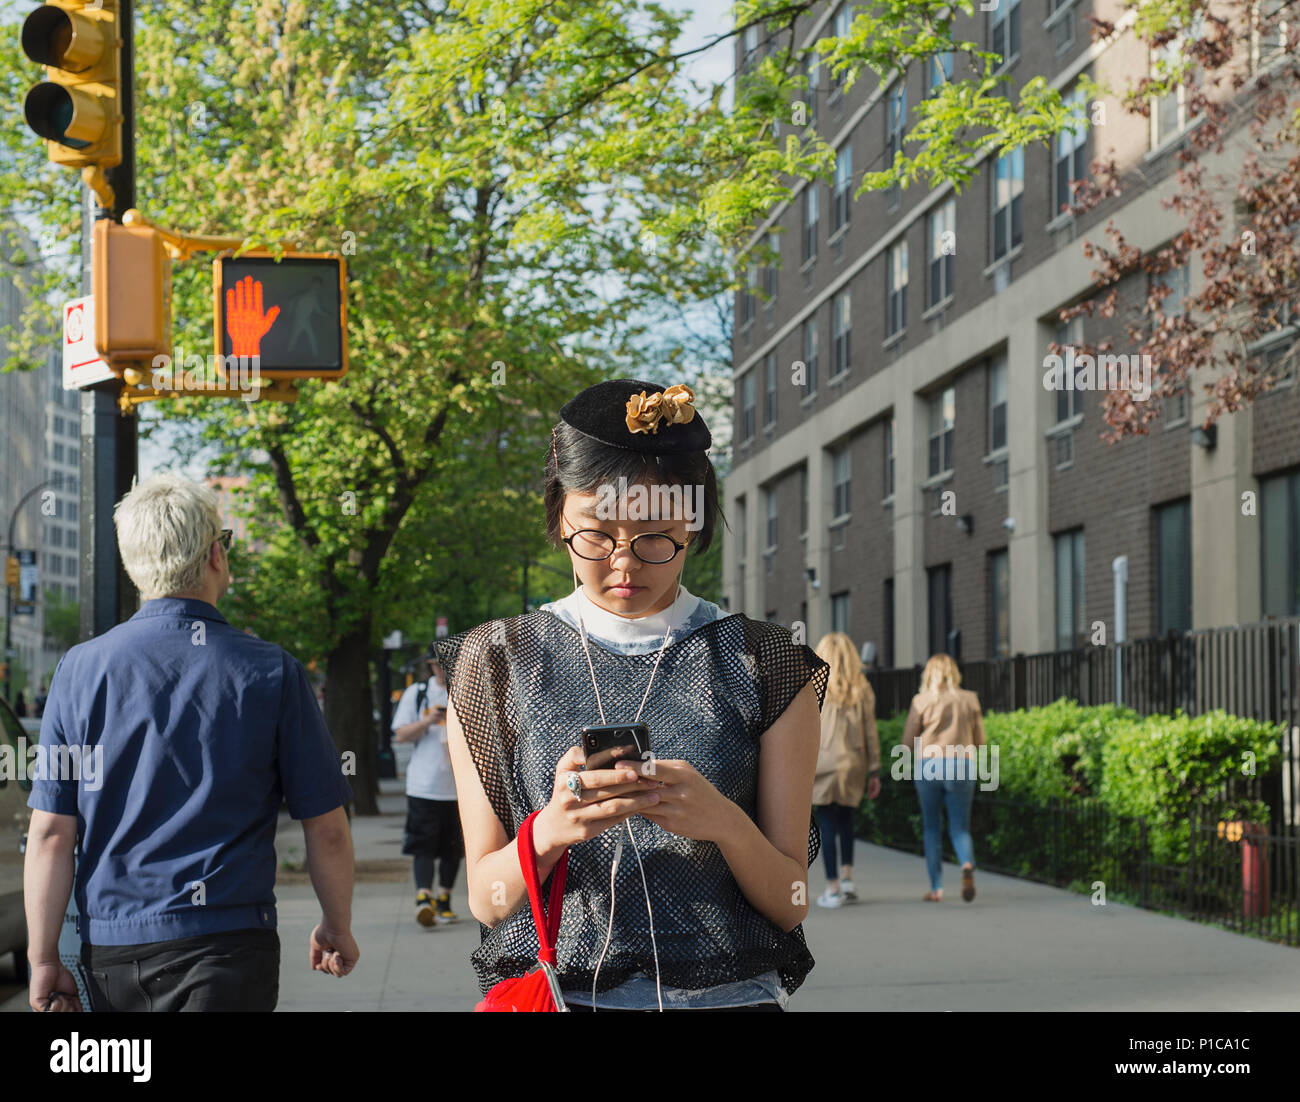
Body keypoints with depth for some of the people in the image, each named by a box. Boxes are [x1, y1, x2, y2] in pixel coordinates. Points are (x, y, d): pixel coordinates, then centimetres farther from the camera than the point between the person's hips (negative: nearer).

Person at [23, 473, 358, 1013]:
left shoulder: (80, 670, 1)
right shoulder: (272, 672, -4)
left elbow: (51, 834, -1)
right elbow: (327, 830, 0)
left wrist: (44, 960, 4)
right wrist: (337, 927, 16)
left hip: (109, 947, 3)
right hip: (228, 942, -3)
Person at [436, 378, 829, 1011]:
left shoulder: (766, 664, 6)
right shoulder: (495, 663, 7)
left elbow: (790, 904, 4)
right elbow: (485, 899, 5)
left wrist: (725, 824, -15)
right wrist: (547, 833, -15)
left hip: (728, 994, -1)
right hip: (553, 991, 1)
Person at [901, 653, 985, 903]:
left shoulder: (921, 701, -4)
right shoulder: (970, 700, 3)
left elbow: (908, 742, -2)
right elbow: (979, 740, 10)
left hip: (927, 764, -1)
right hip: (961, 766, 1)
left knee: (932, 829, 10)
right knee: (960, 828, 8)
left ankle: (936, 889, 9)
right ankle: (967, 866, -23)